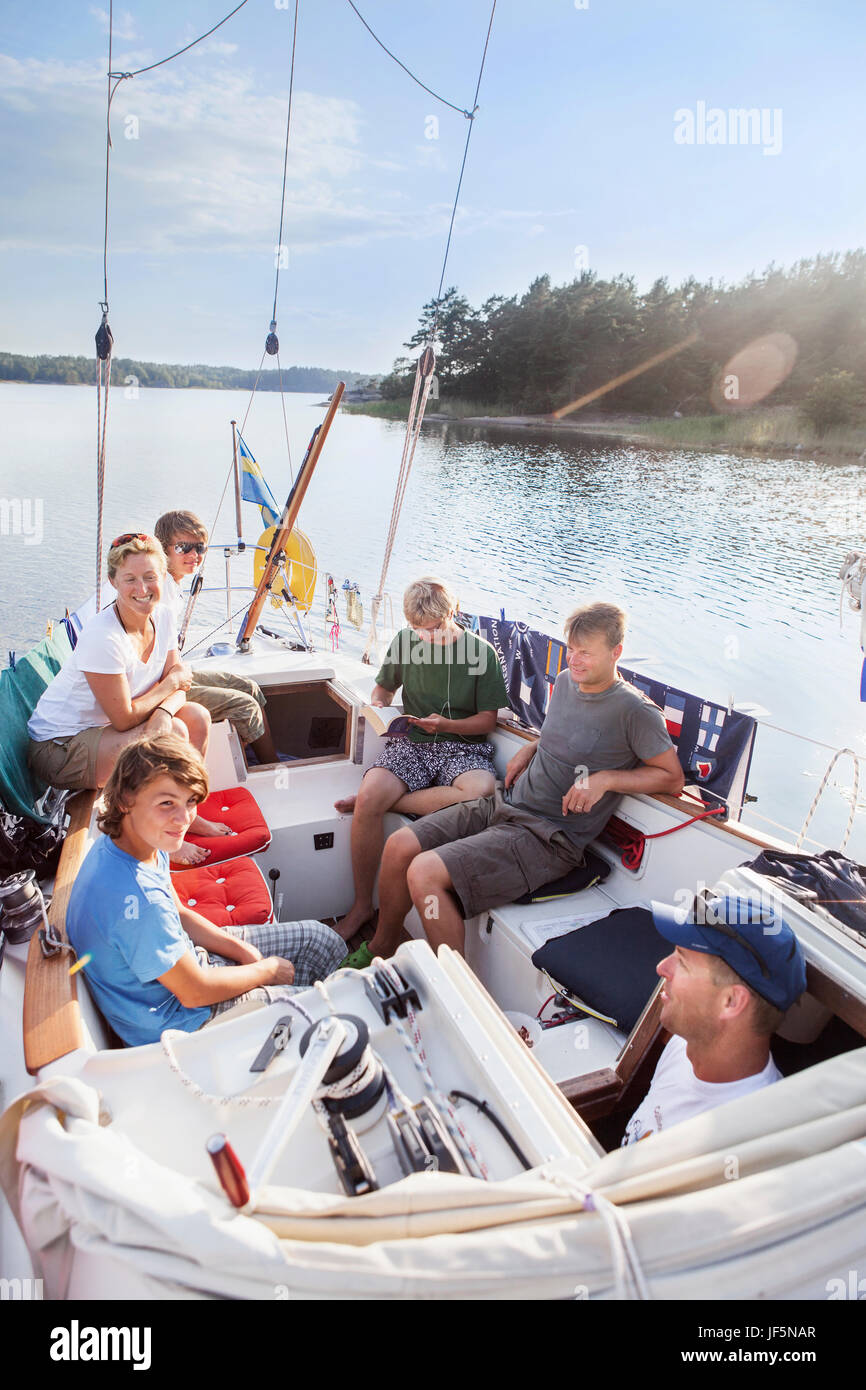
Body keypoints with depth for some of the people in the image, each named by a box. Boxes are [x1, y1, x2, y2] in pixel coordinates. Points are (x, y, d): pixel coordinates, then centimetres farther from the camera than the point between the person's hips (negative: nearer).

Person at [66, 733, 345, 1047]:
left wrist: (245, 952, -2)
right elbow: (194, 993, -26)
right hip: (175, 1019, -8)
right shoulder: (135, 899, -37)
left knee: (322, 939, 13)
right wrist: (267, 969, -10)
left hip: (182, 957, 9)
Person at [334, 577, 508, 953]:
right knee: (368, 801, -28)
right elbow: (383, 687, 21)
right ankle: (362, 905, -8)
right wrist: (378, 705, -2)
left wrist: (447, 725, -17)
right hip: (411, 742, 2)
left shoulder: (480, 651, -3)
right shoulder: (405, 640, 6)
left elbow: (487, 720, 0)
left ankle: (381, 799, -20)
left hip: (463, 745, -2)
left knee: (482, 792, -38)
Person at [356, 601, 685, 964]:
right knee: (399, 846, -4)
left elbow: (673, 777, -8)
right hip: (504, 805, 8)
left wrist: (605, 778, -18)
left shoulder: (636, 711, -13)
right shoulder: (566, 681, 10)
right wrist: (530, 748, 10)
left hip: (547, 837, -8)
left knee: (424, 873, -23)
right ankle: (382, 948, 20)